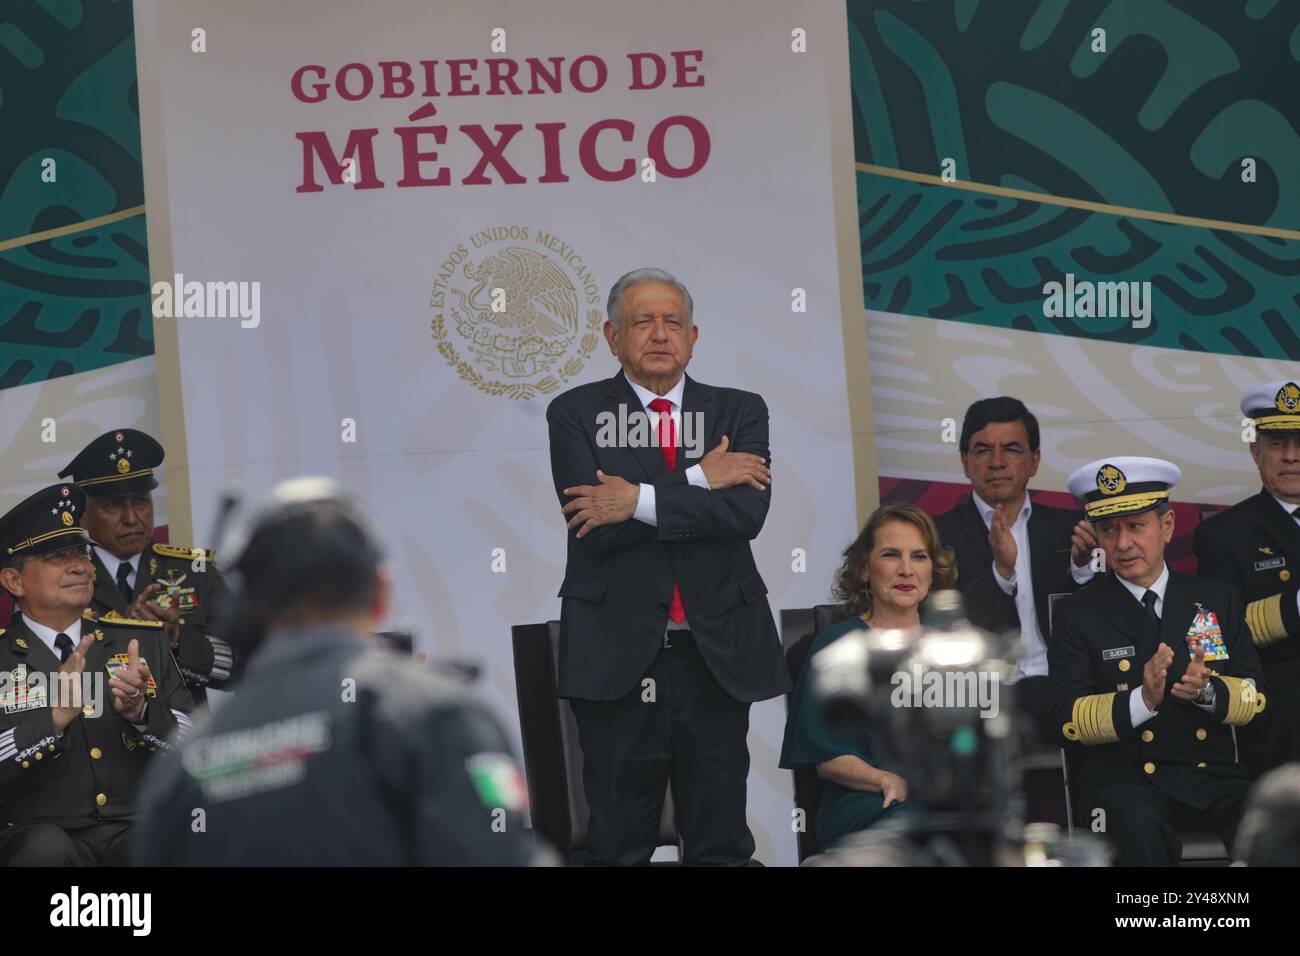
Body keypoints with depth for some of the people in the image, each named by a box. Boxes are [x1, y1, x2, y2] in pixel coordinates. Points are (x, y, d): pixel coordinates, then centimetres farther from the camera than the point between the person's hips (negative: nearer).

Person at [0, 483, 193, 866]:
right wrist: (53, 717, -21)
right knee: (48, 848, -35)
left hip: (139, 830, 1)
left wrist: (142, 711, -10)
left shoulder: (145, 641, 14)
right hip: (38, 832, -1)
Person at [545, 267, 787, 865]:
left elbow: (747, 511, -10)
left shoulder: (740, 411, 8)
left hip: (717, 652, 2)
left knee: (720, 841, 7)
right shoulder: (575, 413, 3)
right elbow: (594, 526, -12)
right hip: (618, 653, -2)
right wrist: (699, 479, -11)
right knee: (619, 842, 3)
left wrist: (641, 501, -15)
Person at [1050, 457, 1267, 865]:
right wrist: (1142, 701, -21)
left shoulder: (1218, 599, 15)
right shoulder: (1077, 614, 6)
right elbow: (1065, 721, -4)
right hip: (1123, 781, -3)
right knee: (1141, 825, -38)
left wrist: (1206, 691, -14)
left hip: (1216, 778, 3)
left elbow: (1255, 698, 9)